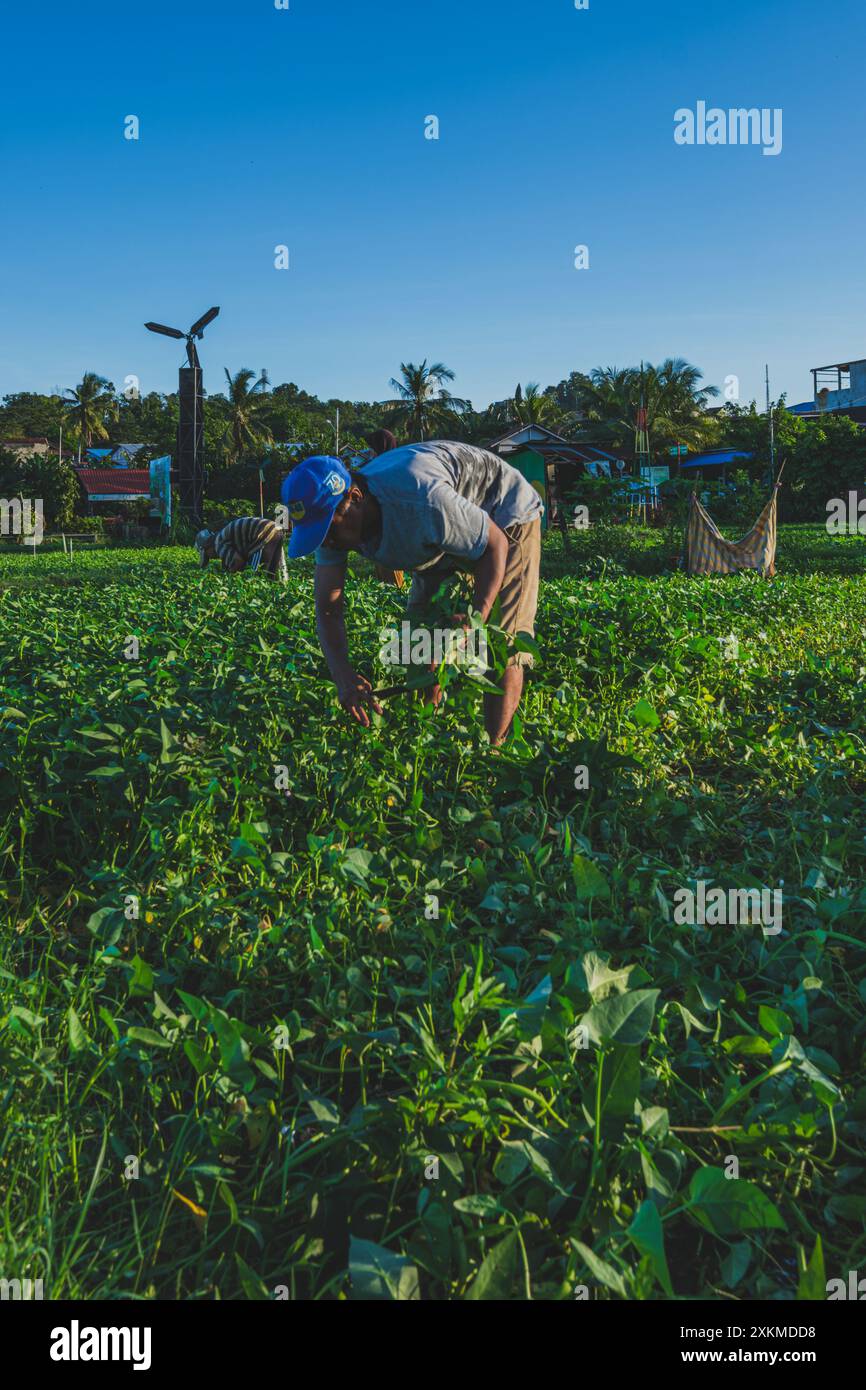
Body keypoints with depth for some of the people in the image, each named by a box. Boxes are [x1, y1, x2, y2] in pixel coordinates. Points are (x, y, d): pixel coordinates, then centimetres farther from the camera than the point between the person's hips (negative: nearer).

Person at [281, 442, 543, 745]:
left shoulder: (419, 500, -43)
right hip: (449, 537, 7)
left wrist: (477, 619, -41)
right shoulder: (333, 517, -20)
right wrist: (343, 676, -35)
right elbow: (328, 610, -17)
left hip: (506, 520, -7)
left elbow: (495, 543, -28)